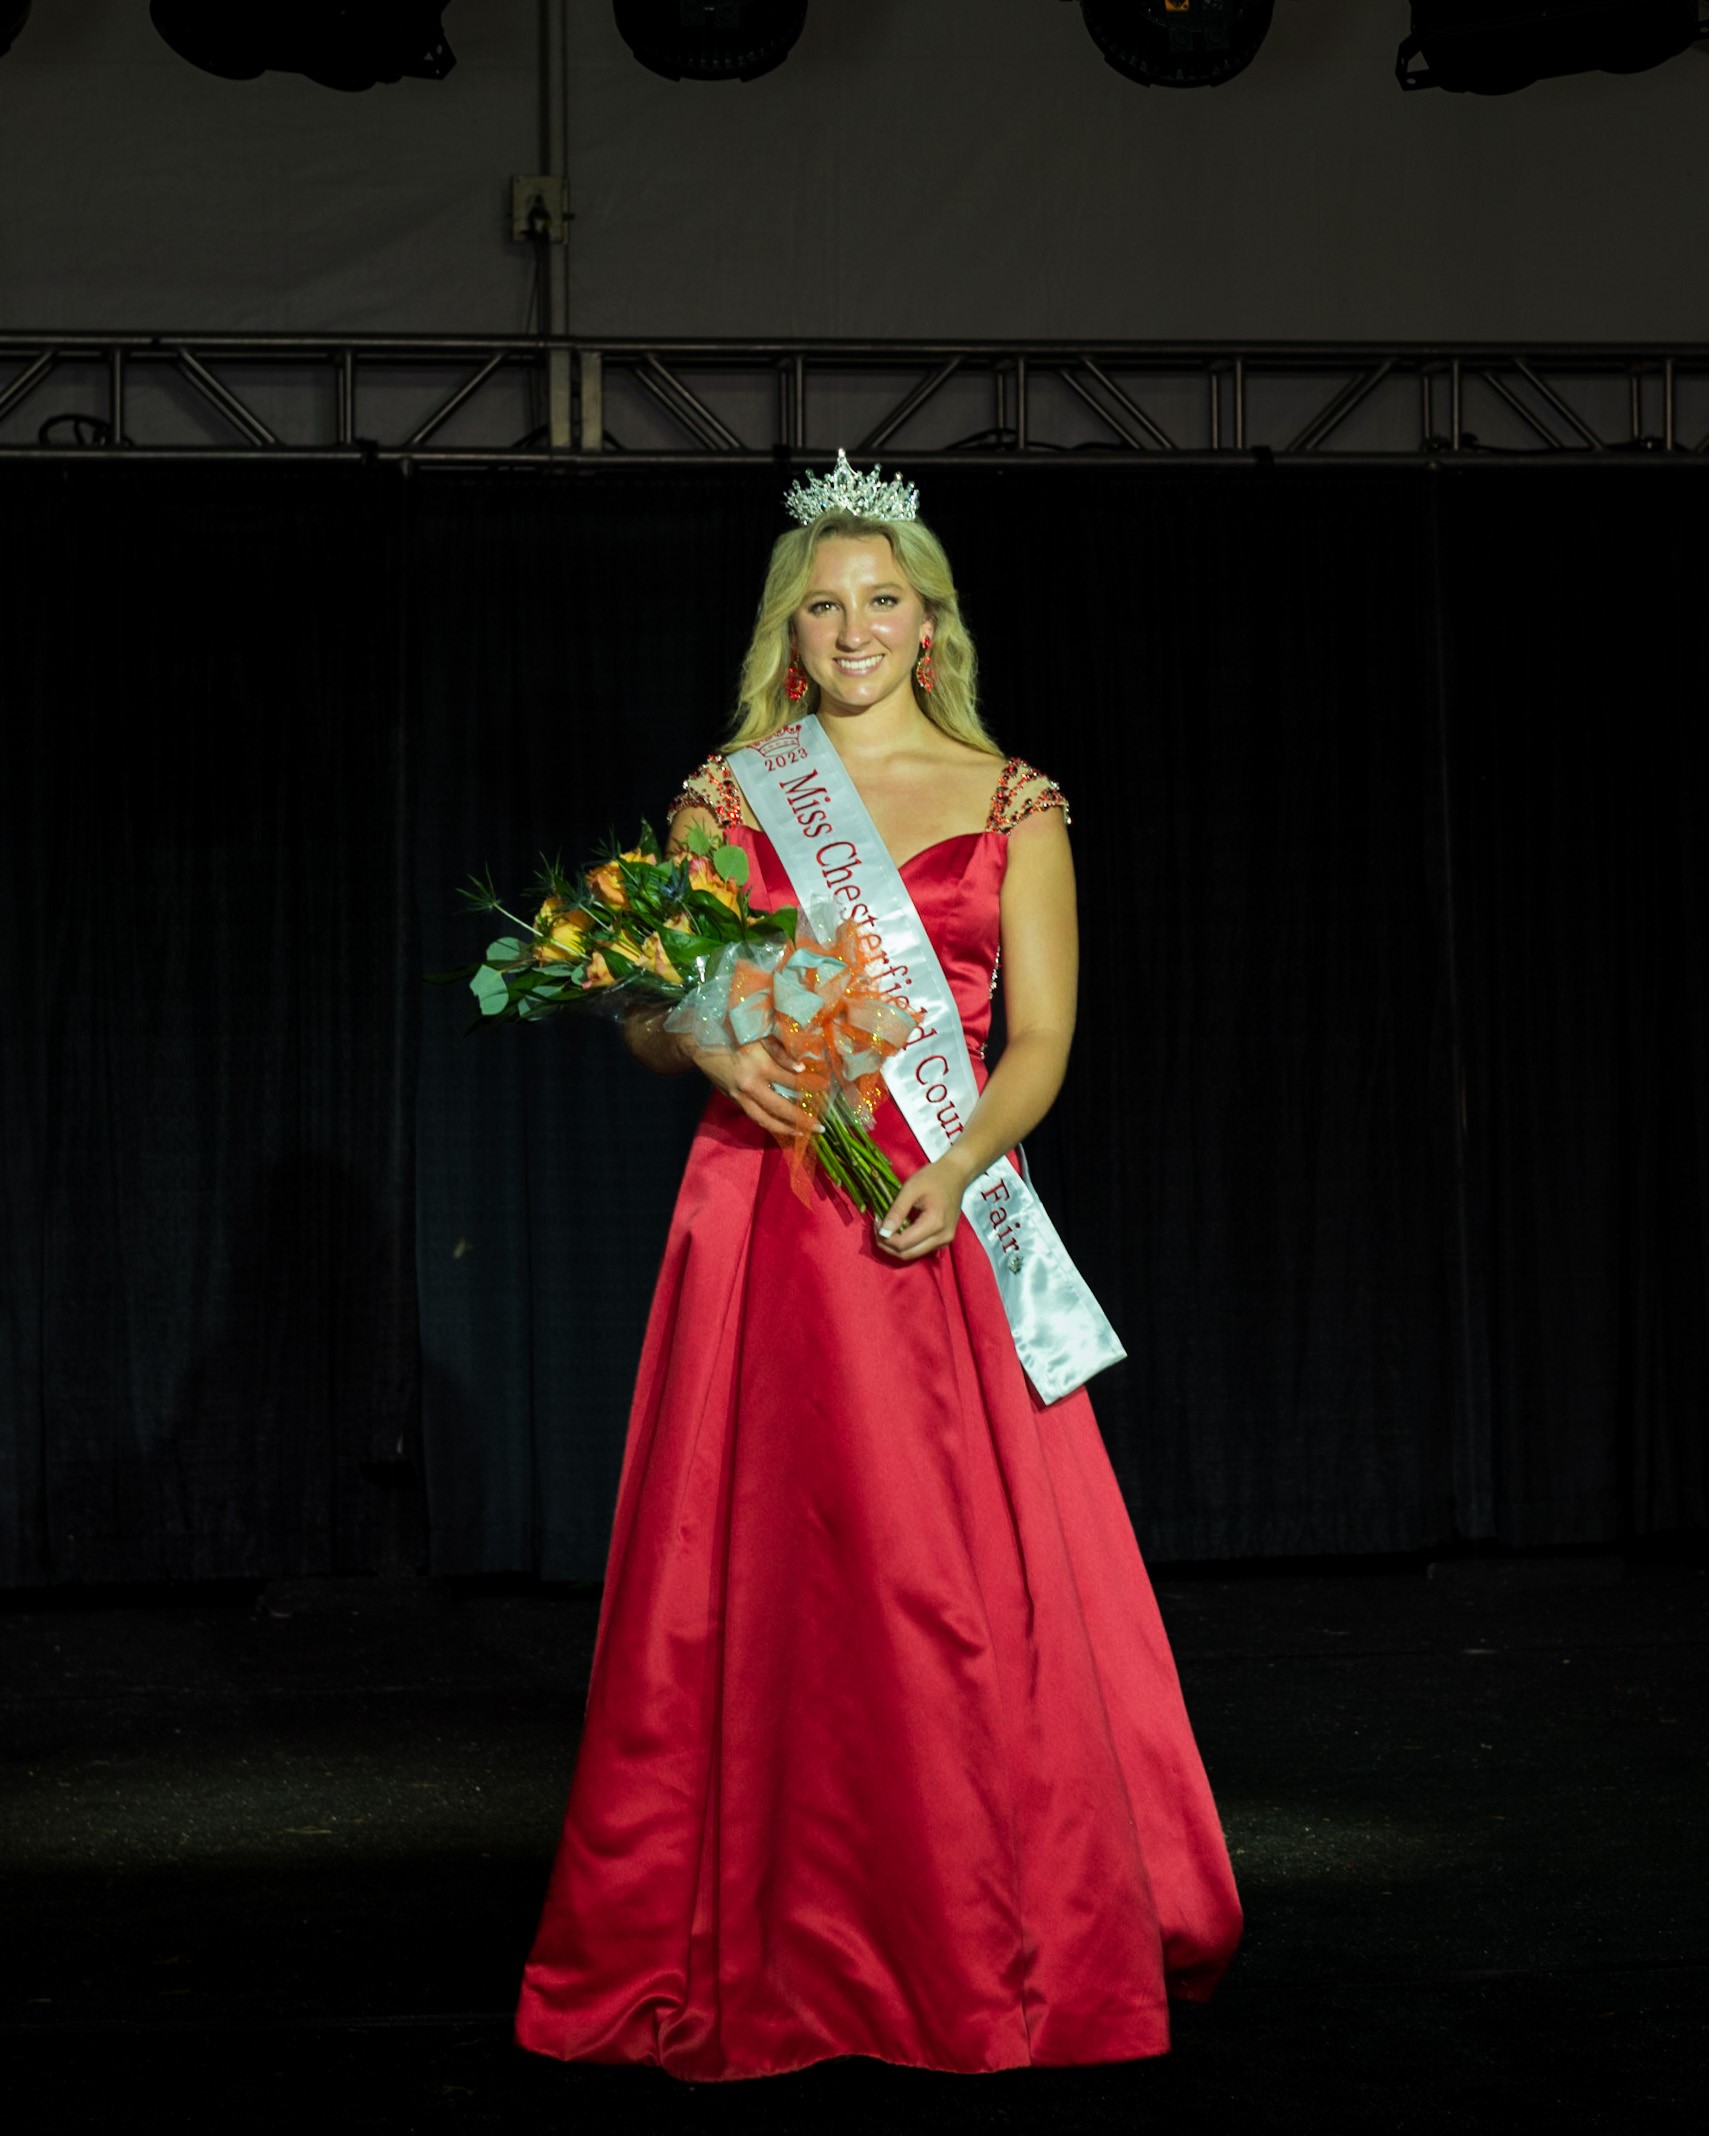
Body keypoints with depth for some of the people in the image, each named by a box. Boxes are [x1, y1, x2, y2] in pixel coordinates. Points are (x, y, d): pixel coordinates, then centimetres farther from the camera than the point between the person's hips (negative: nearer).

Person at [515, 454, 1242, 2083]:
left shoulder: (1011, 804, 6)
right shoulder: (724, 792, 9)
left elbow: (1039, 1042, 1)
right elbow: (640, 1010, 10)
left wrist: (957, 1167, -16)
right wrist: (707, 1044, -13)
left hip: (935, 1217, -1)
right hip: (761, 1214, 1)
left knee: (964, 1584, -3)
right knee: (756, 1576, 0)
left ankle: (990, 1953, 10)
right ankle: (763, 1958, 12)